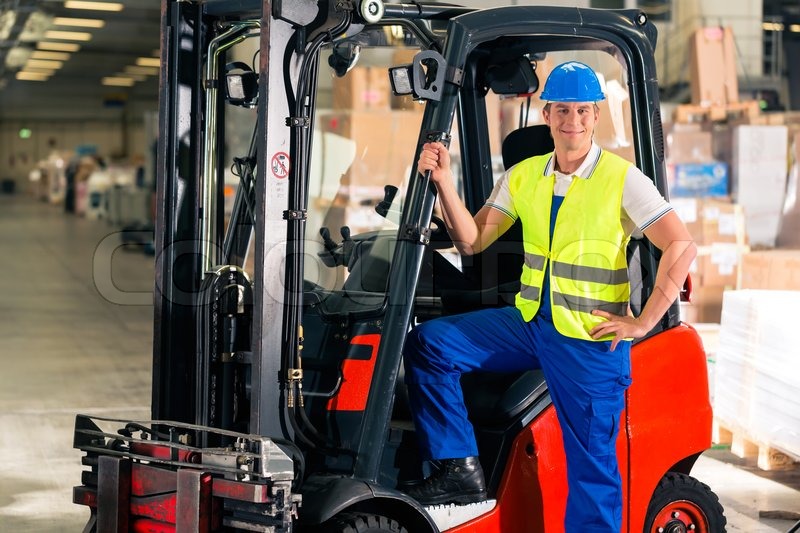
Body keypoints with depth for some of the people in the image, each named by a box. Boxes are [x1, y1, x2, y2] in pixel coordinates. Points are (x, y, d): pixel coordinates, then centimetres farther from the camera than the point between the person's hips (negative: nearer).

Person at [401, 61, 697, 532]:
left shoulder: (623, 180, -8)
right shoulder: (524, 177, 9)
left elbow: (682, 248, -14)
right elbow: (472, 241, 5)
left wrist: (642, 323, -16)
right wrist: (444, 182, -9)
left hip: (590, 340, -5)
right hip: (529, 321, 5)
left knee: (591, 466, -2)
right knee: (428, 344, -7)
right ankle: (461, 469, -5)